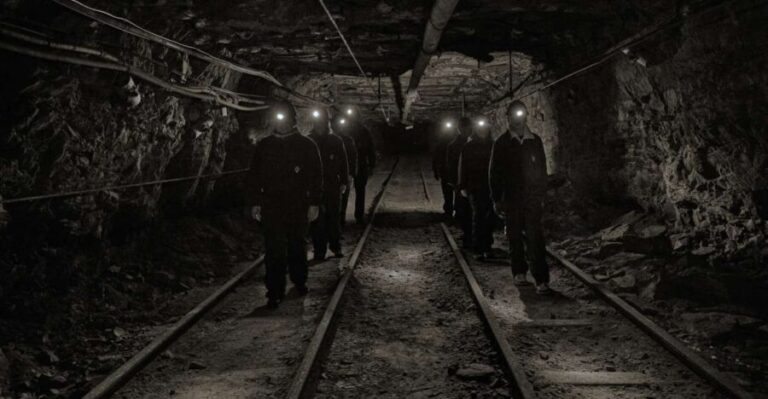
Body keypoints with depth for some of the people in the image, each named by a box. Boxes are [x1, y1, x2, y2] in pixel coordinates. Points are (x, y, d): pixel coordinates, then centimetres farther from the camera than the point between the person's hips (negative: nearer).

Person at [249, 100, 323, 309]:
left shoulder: (306, 145, 2)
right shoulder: (263, 146, 6)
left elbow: (316, 176, 3)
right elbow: (254, 176, 10)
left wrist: (314, 203, -2)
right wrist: (256, 202, 4)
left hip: (298, 206, 0)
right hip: (271, 206, 0)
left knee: (296, 246, 13)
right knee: (274, 250, -5)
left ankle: (299, 281, 34)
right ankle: (275, 293, -1)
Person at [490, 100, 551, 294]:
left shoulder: (535, 141, 6)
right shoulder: (502, 143, 2)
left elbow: (542, 169, 11)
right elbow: (495, 173, 3)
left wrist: (541, 194, 5)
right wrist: (497, 200, -1)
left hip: (532, 198, 0)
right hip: (511, 199, 0)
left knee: (535, 238, -8)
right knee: (514, 237, 8)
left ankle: (541, 279, -10)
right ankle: (519, 272, 23)